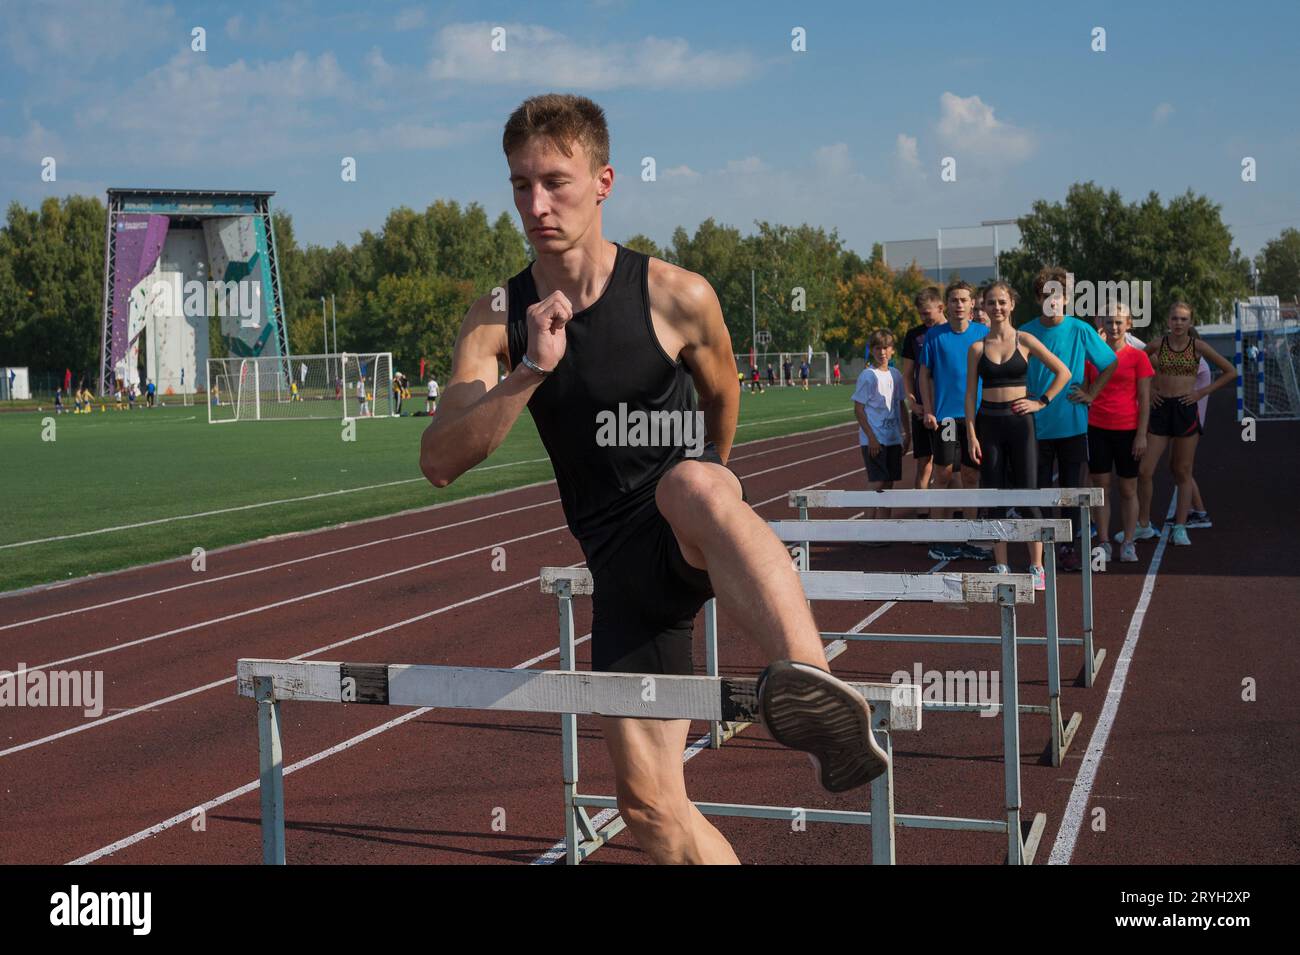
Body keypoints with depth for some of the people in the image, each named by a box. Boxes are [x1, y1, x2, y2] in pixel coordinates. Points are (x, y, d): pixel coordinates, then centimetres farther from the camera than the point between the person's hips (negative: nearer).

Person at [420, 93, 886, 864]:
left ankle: (820, 690, -61)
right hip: (621, 559, 3)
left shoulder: (678, 298, -7)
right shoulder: (498, 321, 1)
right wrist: (532, 371, -22)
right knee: (649, 805, -5)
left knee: (691, 485, -41)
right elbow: (439, 463, -9)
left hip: (700, 537, -3)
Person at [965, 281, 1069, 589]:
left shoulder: (1024, 341, 1)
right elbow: (971, 394, 4)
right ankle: (1001, 566, 13)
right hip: (988, 422, 2)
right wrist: (971, 435, -2)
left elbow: (1063, 372, 5)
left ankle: (1037, 568, 4)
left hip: (1020, 421, -2)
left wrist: (1041, 402, -2)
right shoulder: (977, 348, 5)